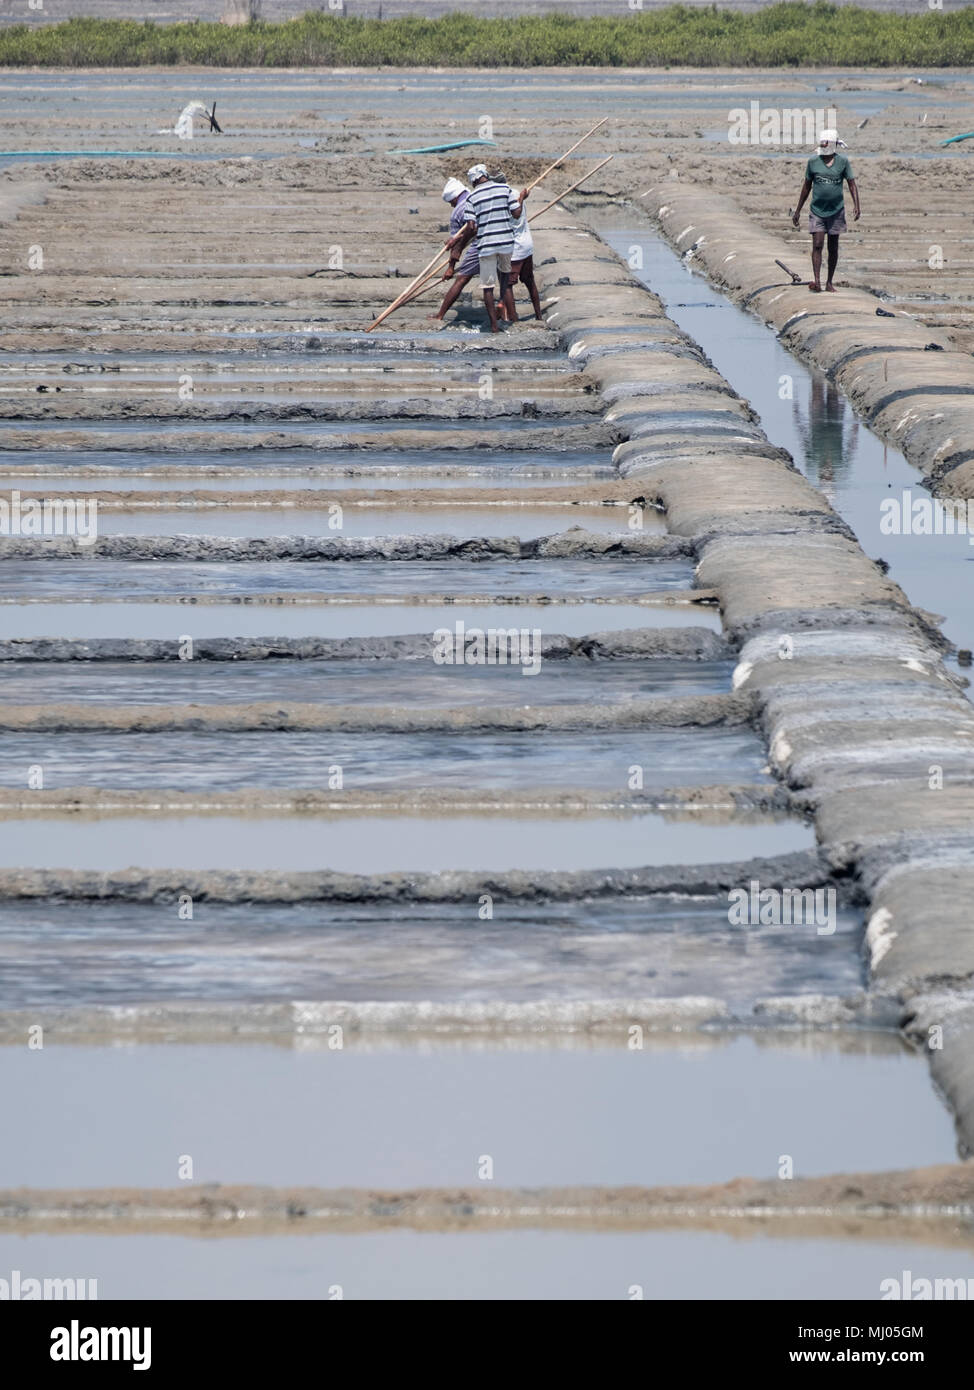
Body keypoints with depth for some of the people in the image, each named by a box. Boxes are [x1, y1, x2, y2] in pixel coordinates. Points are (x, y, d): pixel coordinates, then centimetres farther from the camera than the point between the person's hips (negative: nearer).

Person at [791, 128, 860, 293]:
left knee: (833, 247, 7)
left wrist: (857, 206, -12)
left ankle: (830, 282, 16)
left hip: (836, 211, 0)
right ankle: (816, 281, -19)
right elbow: (807, 186, 10)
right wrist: (798, 210, 12)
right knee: (817, 245, -12)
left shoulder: (842, 162, -1)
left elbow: (852, 184, 1)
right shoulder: (813, 161, 2)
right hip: (817, 210, 0)